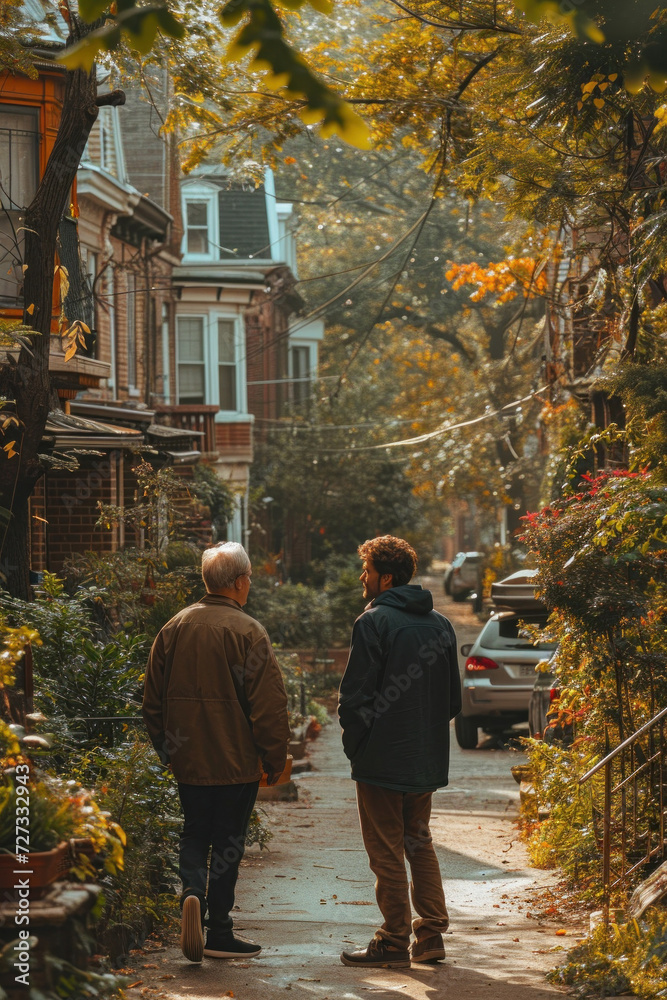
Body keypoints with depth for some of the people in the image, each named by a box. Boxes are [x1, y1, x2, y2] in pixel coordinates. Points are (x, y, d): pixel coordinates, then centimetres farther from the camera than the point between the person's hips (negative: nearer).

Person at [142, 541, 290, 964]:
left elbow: (153, 699, 10)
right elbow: (269, 704, -14)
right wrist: (274, 761, -4)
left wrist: (167, 750, 21)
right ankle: (219, 933, 8)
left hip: (188, 759, 4)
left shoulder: (175, 628, 4)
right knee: (227, 842, 5)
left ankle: (193, 893, -10)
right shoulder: (247, 631, -12)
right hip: (236, 762, -4)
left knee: (195, 834, 16)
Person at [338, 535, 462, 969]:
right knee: (419, 844, 17)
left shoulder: (374, 623, -13)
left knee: (387, 852, 0)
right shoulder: (440, 624, 8)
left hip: (382, 760, -7)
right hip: (428, 760, 7)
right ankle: (431, 935, 15)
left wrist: (354, 744, -2)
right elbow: (454, 698, 12)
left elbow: (356, 696, -15)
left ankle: (394, 944, 4)